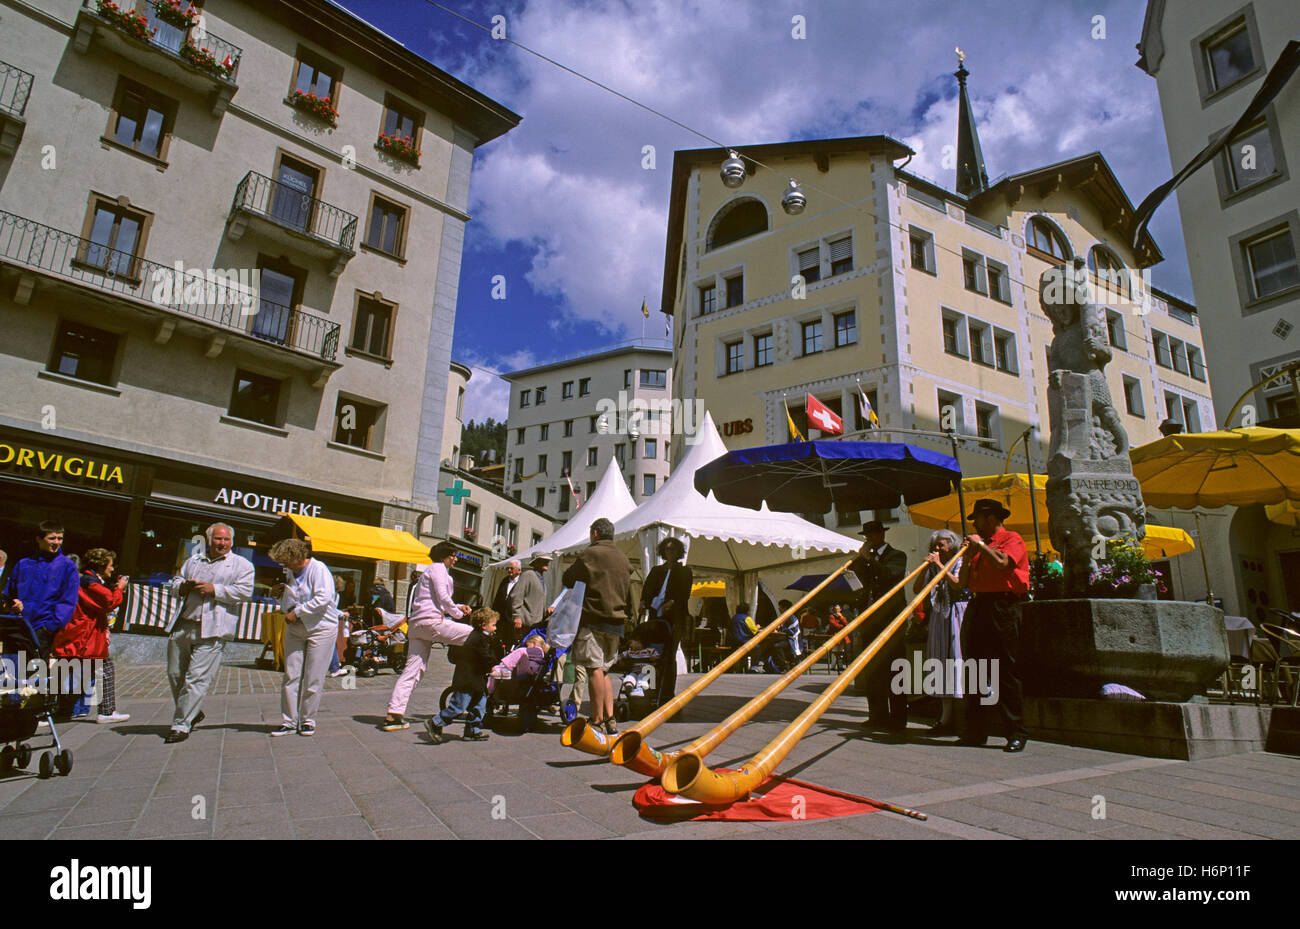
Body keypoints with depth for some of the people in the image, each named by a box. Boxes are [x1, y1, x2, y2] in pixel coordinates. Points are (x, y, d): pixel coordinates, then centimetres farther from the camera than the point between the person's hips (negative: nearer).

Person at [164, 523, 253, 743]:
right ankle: (193, 713, 32)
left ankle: (181, 725, -1)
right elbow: (175, 585, 23)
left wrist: (214, 589, -14)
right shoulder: (193, 561, 21)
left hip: (211, 631, -6)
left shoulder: (241, 564, 4)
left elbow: (245, 591, -8)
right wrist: (184, 586, 0)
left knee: (197, 678, -9)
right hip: (182, 626, 6)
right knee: (175, 674, 12)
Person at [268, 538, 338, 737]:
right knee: (291, 676, 4)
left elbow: (324, 598, -25)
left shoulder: (318, 570, -13)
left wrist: (297, 612, -19)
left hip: (320, 629, -7)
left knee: (313, 679, 0)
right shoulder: (290, 573, 13)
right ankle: (289, 722, 13)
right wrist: (281, 593, 5)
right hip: (295, 629, 7)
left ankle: (308, 720, 13)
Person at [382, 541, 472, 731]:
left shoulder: (435, 570, 29)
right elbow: (443, 597, -11)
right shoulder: (438, 568, -2)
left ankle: (393, 715, 4)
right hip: (430, 622, -10)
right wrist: (458, 614, 2)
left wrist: (458, 607, 20)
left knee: (412, 669, 7)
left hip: (416, 625, 10)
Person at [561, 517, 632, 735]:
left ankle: (597, 721, -5)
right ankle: (610, 719, 10)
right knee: (604, 670, 14)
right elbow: (630, 595, 20)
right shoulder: (623, 559, 14)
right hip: (616, 623, 6)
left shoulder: (589, 554, -4)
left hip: (592, 620, -6)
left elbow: (567, 580, 4)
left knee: (594, 669, -5)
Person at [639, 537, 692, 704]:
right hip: (656, 616, 3)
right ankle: (657, 693, 5)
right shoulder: (656, 570, 21)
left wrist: (671, 603, -15)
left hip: (675, 617, -3)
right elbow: (647, 588, 11)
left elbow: (685, 594, 2)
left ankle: (667, 696, -5)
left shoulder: (684, 571, 12)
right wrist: (644, 602, -9)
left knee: (669, 656, -8)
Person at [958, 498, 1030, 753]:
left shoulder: (1012, 539, 0)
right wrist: (969, 555, 5)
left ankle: (1016, 733, 0)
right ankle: (975, 730, 14)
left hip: (1003, 608, -8)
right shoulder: (979, 544, 21)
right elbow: (964, 582, 17)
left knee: (1005, 671, -6)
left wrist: (980, 545, -8)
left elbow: (1002, 562, -22)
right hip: (977, 607, 8)